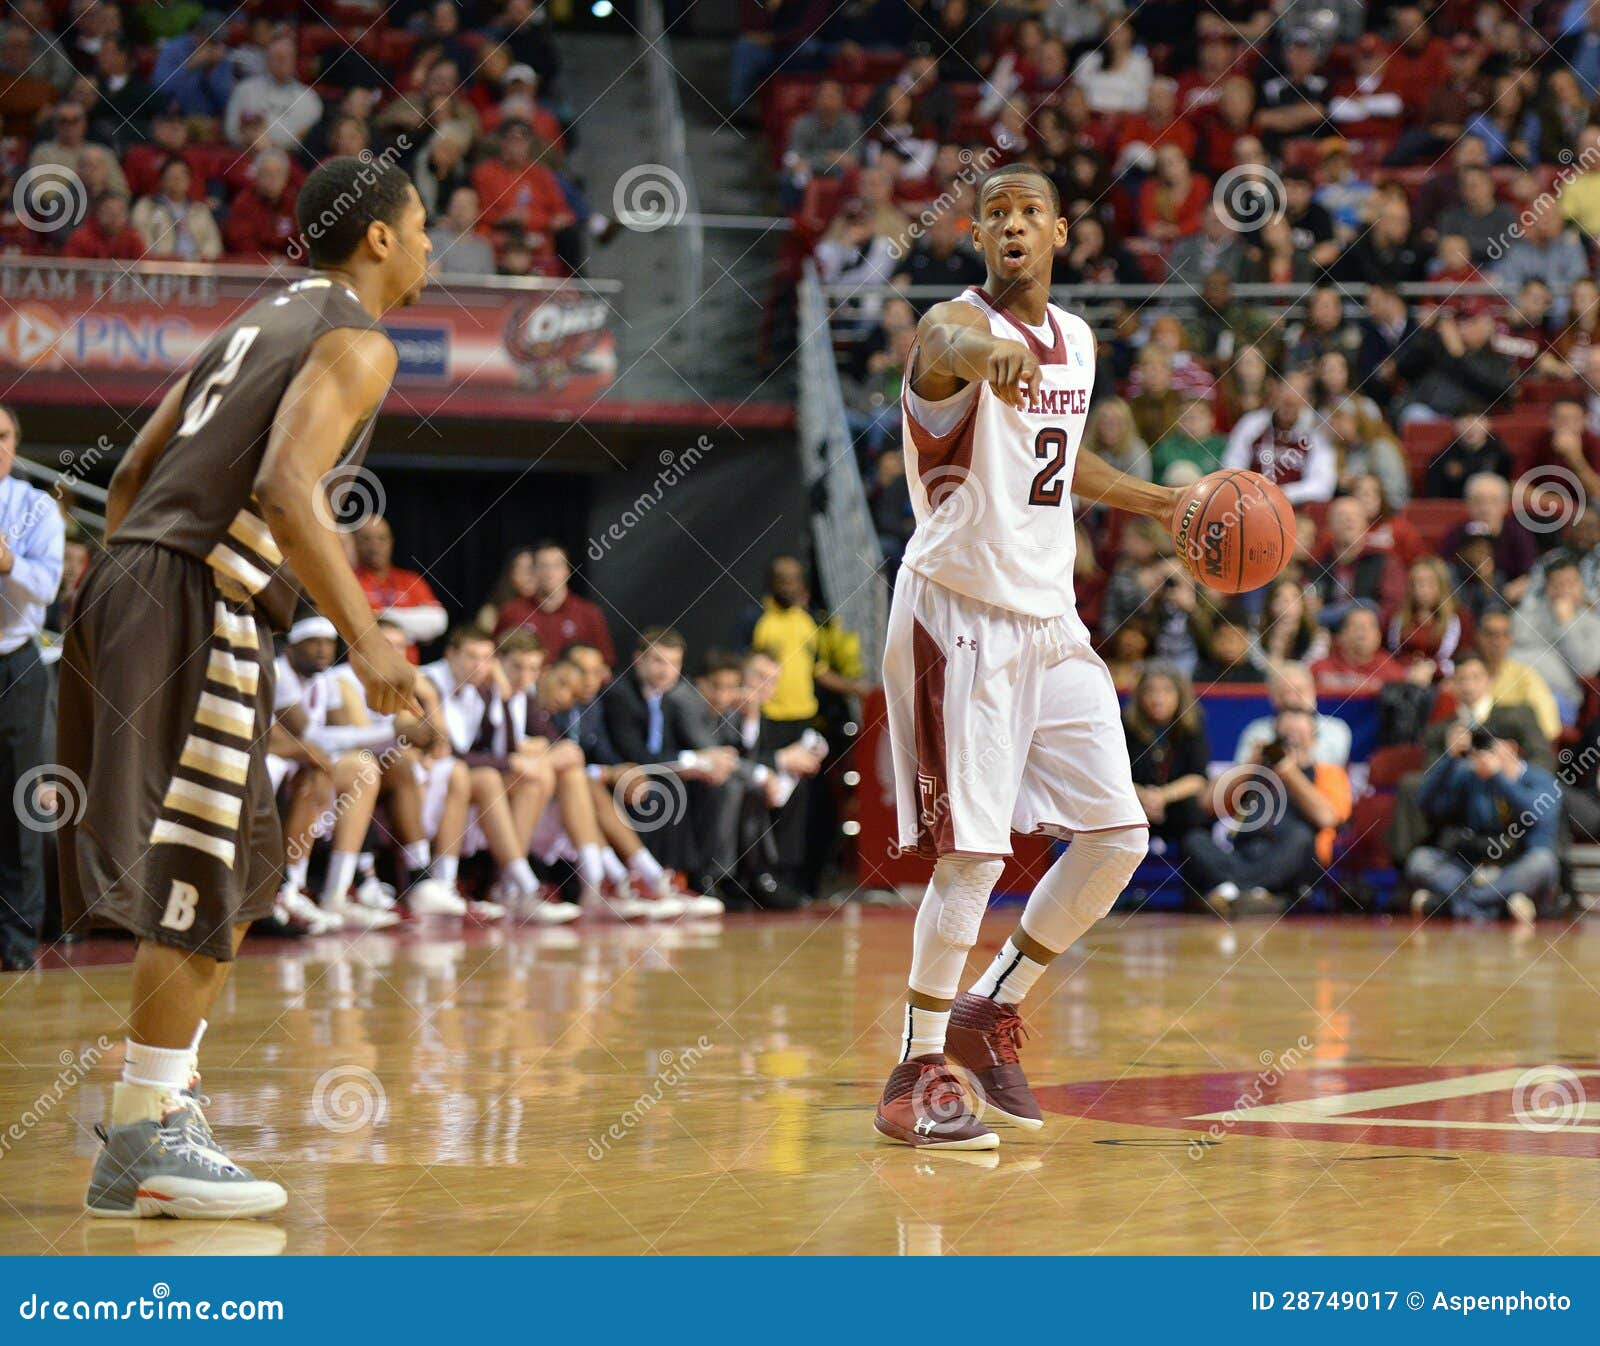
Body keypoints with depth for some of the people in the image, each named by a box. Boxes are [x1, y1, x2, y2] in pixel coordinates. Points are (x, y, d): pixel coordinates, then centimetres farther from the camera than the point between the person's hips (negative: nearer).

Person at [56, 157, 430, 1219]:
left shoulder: (260, 325, 23)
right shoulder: (355, 341, -5)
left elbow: (131, 476, 23)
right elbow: (285, 487, -21)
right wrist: (365, 636, -24)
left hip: (132, 579, 10)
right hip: (199, 604, -9)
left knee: (239, 877, 15)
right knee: (197, 887, -6)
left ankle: (167, 1117, 18)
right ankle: (146, 1140, -4)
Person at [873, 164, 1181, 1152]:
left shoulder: (1078, 341, 12)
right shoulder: (956, 325, -12)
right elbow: (949, 349, -40)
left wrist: (1162, 503, 23)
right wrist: (985, 352, -63)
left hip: (1051, 620, 7)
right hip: (961, 615, -7)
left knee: (1119, 833, 5)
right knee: (972, 850, -11)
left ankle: (993, 1008, 20)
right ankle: (917, 1075, -1)